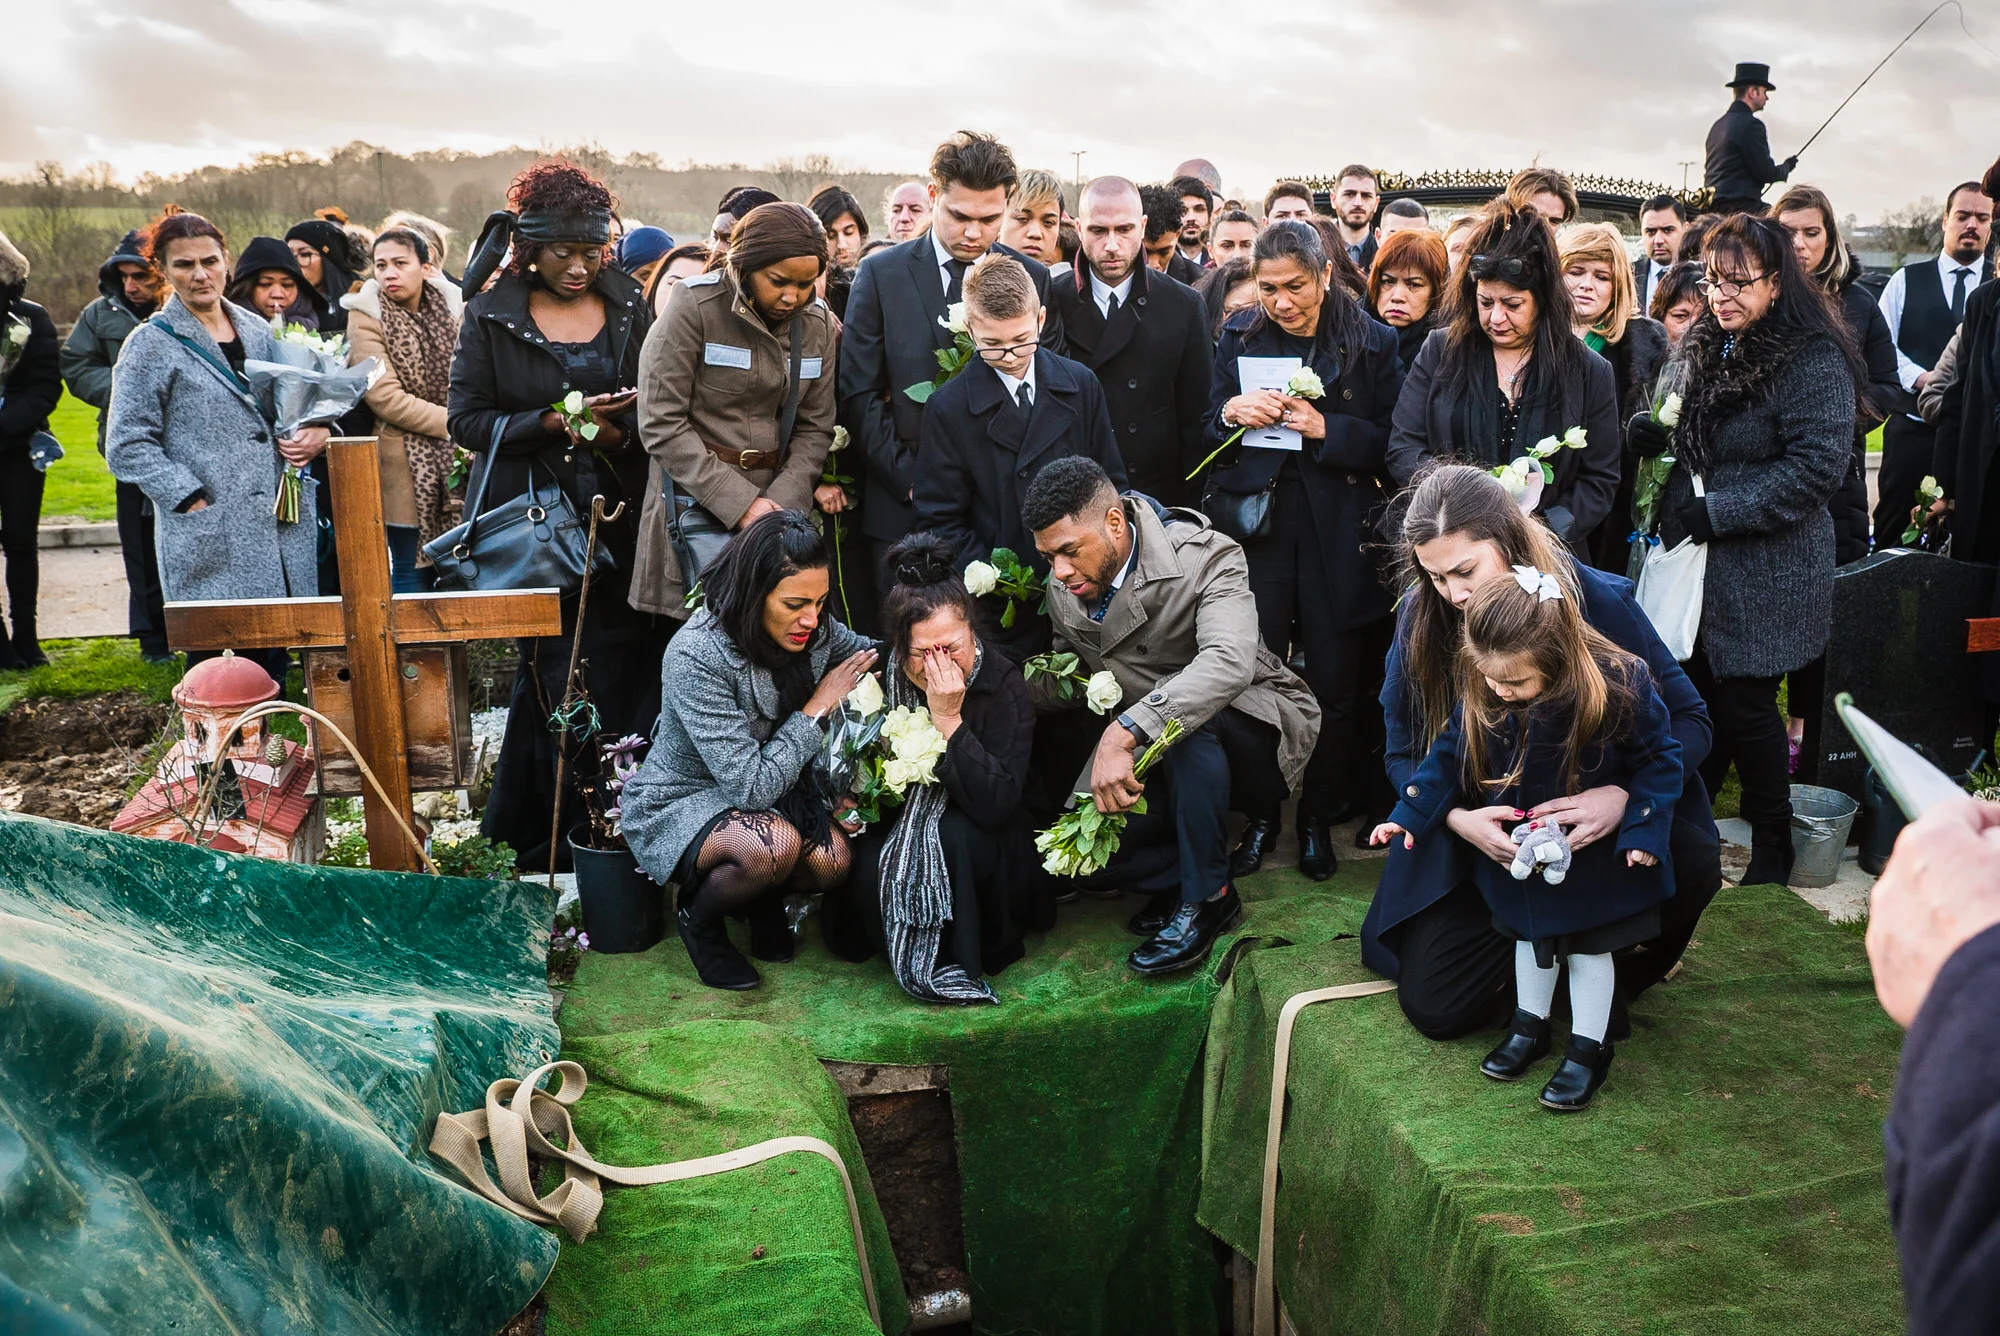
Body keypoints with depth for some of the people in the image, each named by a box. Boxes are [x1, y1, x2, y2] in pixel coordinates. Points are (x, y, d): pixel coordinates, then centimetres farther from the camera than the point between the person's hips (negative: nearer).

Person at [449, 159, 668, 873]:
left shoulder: (629, 308, 9)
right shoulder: (490, 317, 2)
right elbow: (465, 418, -2)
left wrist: (617, 432, -13)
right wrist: (549, 423, -16)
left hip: (619, 519, 3)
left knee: (624, 670, 1)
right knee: (557, 675, -3)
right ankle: (559, 841, 8)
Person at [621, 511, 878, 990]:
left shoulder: (815, 628, -12)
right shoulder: (695, 657, -31)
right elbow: (752, 786, -32)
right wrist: (818, 706, -24)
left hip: (771, 789, 6)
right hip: (677, 805, -6)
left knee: (833, 859, -21)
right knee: (777, 845, -34)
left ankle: (762, 896, 14)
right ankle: (698, 915, -1)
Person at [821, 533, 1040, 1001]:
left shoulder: (1003, 685, -19)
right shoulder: (877, 679, -11)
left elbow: (998, 805, -28)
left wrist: (948, 719, -33)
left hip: (973, 840, -1)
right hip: (894, 827, 2)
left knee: (958, 836, -35)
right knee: (867, 868, -30)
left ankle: (964, 956, -10)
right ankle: (915, 957, -4)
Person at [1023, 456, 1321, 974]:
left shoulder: (1204, 556, -24)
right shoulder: (1063, 589, -4)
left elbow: (1228, 663, -42)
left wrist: (1124, 733, -51)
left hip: (1255, 724, -5)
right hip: (1150, 748, 5)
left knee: (1189, 722, -38)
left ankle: (1206, 895, -19)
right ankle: (1183, 873, 10)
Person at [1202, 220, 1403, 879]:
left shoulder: (1371, 342, 0)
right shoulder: (1239, 336, 7)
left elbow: (1390, 442, -1)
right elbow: (1207, 434, 10)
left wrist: (1325, 428, -16)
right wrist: (1231, 414, -12)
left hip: (1337, 530, -1)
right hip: (1256, 522, 1)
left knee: (1334, 682, 5)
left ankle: (1320, 816, 23)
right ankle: (1260, 815, 19)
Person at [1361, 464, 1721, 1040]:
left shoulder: (1598, 600, -16)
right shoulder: (1422, 616, -11)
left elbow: (1689, 719, -12)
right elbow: (1403, 754, -4)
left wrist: (1624, 794, -33)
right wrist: (1457, 817, -26)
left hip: (1597, 829, -1)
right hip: (1481, 840, 1)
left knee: (1693, 868, -32)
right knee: (1432, 1005, -12)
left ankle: (1606, 964, 2)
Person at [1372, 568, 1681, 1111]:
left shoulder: (1619, 685, -33)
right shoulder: (1480, 686, -22)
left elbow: (1659, 757, -16)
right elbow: (1452, 750, -5)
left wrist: (1643, 829, -21)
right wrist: (1411, 814, -7)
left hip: (1595, 852, -3)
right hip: (1520, 845, 4)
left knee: (1588, 943, 13)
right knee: (1530, 933, 22)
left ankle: (1590, 1047, 31)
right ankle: (1530, 1026, 42)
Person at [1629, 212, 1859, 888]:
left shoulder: (1814, 358, -13)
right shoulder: (1704, 350, 10)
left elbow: (1817, 465, -19)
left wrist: (1716, 511, -21)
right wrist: (1649, 433, 0)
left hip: (1766, 570, -6)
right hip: (1695, 559, 7)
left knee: (1746, 704, 1)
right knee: (1696, 692, 12)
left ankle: (1773, 845, 20)